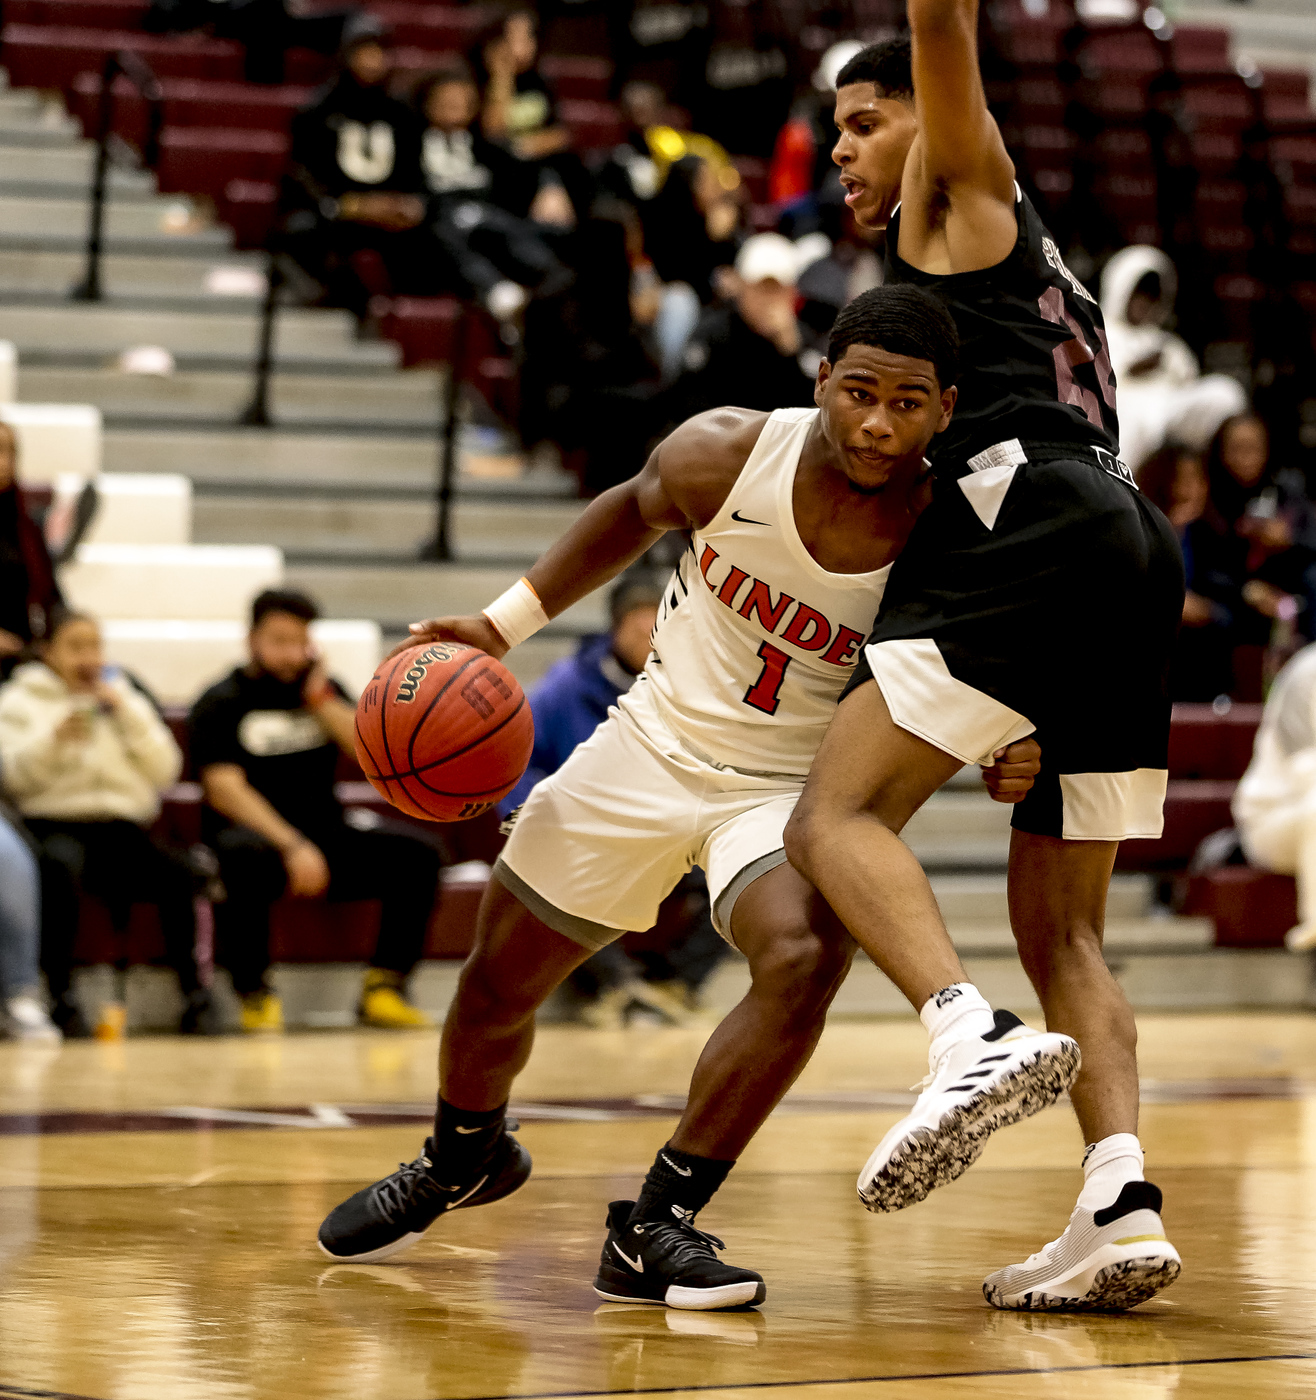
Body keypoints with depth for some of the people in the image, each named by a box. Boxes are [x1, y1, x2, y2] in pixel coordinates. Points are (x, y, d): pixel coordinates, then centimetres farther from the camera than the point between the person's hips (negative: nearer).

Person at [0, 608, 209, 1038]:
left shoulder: (124, 698, 24)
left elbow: (165, 770, 11)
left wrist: (125, 713, 2)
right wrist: (55, 740, -19)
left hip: (121, 828, 3)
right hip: (54, 822, -3)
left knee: (176, 873, -29)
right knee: (60, 865, -40)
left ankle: (194, 995, -24)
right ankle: (61, 999, -40)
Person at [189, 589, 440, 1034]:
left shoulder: (325, 691, 16)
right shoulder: (221, 704, 0)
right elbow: (225, 790, -14)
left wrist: (321, 699, -5)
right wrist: (292, 847, -25)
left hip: (325, 835, 5)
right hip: (255, 834, -5)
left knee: (417, 856, -18)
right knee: (243, 858, -41)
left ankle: (383, 989, -18)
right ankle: (254, 997, -28)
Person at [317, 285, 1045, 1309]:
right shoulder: (726, 455, -20)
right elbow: (636, 510, 4)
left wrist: (1004, 760, -25)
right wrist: (507, 622, 1)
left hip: (794, 785, -2)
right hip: (655, 747, 2)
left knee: (807, 958, -32)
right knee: (497, 986, 11)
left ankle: (655, 1225, -16)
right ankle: (463, 1158, 47)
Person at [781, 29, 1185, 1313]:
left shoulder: (961, 190, 15)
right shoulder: (1040, 273, 36)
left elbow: (944, 28, 0)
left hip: (1037, 529, -9)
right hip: (1139, 553, 9)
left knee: (836, 814, -15)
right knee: (1059, 926, 7)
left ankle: (973, 1039, -39)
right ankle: (1122, 1209, -8)